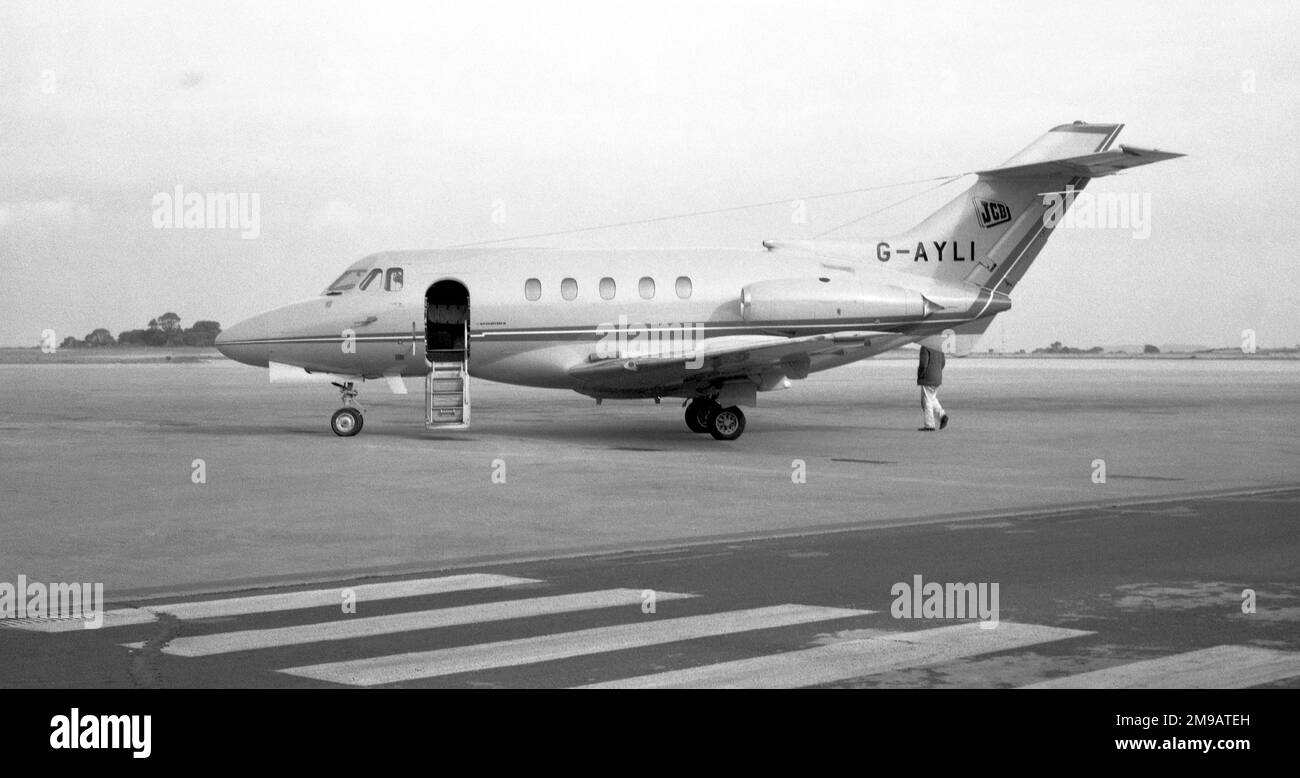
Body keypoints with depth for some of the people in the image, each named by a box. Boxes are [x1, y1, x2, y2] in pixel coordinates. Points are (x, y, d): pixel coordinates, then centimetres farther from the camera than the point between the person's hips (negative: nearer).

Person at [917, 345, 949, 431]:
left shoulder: (925, 348, -18)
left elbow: (923, 365, -22)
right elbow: (942, 363, 13)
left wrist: (919, 377, -8)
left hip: (927, 378, -8)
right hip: (937, 378, 8)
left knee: (927, 402, -1)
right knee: (933, 400, 21)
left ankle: (929, 425, 1)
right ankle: (942, 416, 3)